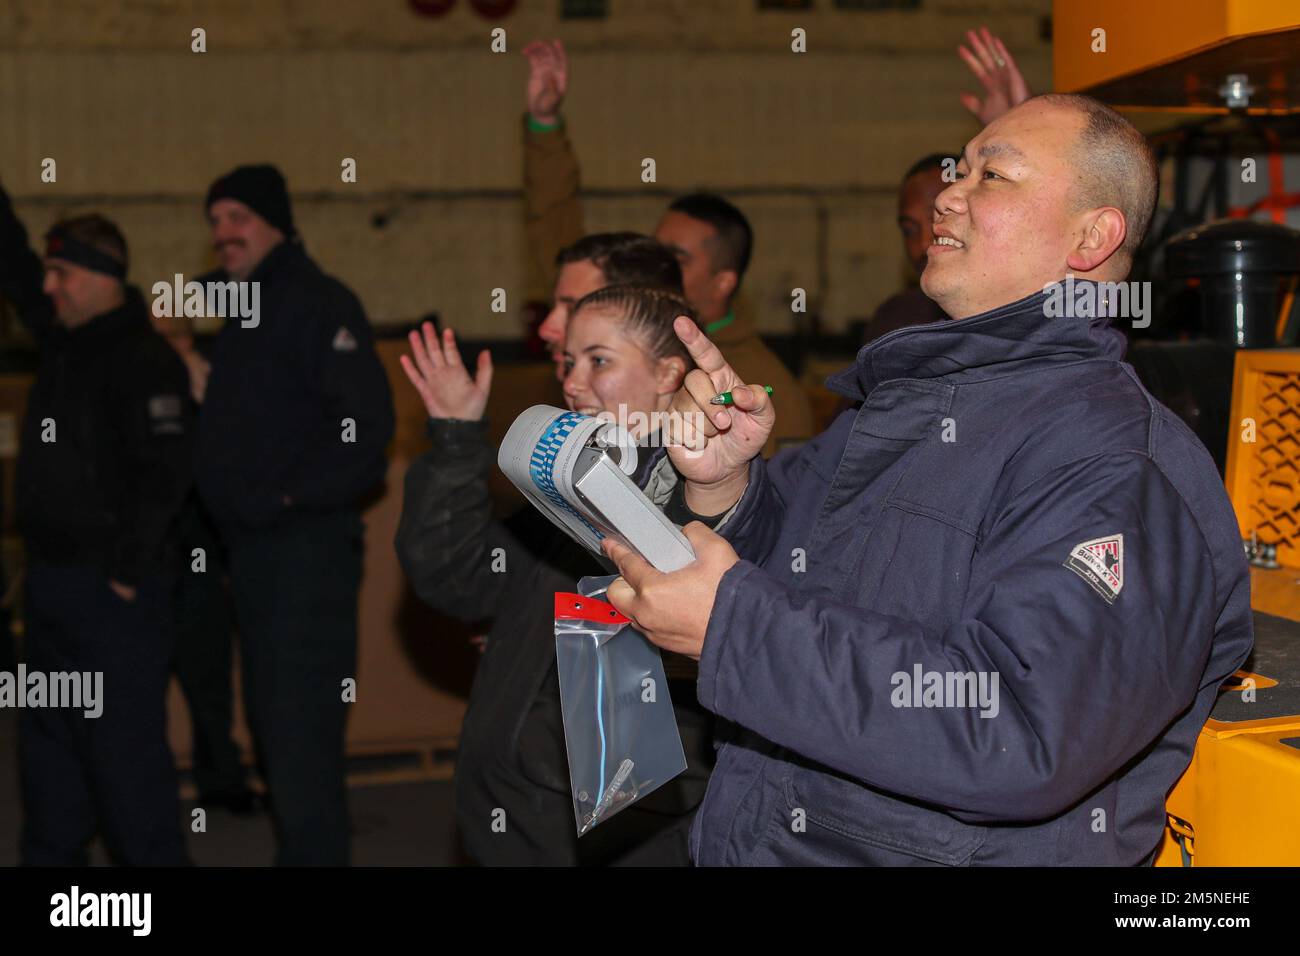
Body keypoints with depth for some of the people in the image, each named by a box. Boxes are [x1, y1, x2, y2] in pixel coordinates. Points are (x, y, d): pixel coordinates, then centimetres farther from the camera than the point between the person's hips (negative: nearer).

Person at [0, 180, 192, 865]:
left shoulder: (144, 362, -14)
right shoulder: (62, 341, 11)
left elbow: (164, 476, -20)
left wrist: (126, 572, -19)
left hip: (113, 589, -9)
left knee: (124, 745, -5)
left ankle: (152, 855, 5)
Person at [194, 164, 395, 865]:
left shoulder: (315, 302, -10)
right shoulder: (240, 312, 18)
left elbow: (364, 421, -21)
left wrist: (295, 497, -18)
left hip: (305, 549, -10)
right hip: (253, 548, 10)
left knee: (298, 730, -8)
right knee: (273, 723, 14)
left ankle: (315, 852, -1)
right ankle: (302, 849, 24)